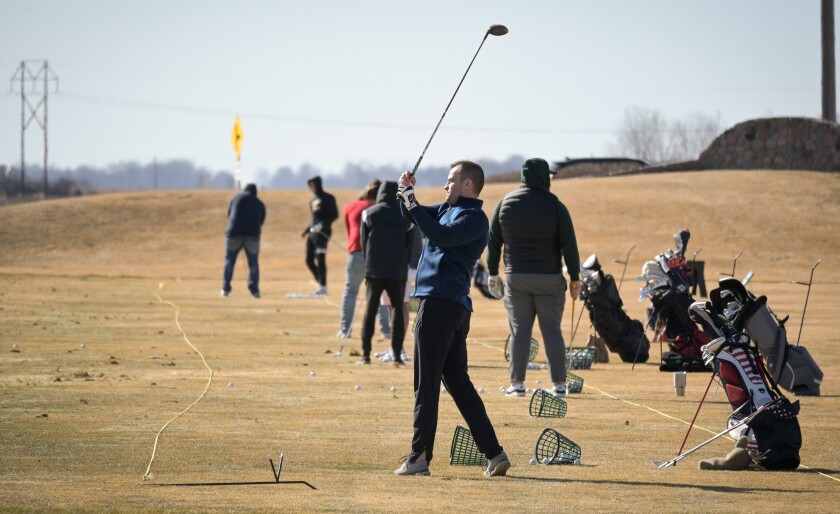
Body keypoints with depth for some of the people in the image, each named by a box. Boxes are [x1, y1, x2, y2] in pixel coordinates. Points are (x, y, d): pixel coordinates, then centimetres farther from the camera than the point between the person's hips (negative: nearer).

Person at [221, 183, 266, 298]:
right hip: (252, 235, 0)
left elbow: (229, 216, 16)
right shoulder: (260, 204, 15)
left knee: (229, 260, 11)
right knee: (253, 262, 10)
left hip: (234, 233, 0)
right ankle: (254, 289, -1)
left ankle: (226, 289, 5)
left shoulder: (236, 198, 12)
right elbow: (261, 221, 17)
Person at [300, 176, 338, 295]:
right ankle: (320, 283, 16)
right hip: (312, 232, 9)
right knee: (309, 260, 7)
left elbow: (334, 215, -11)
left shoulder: (327, 198, -4)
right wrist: (307, 230, 22)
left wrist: (323, 224, -23)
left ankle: (323, 286, -11)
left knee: (320, 259, -12)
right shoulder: (313, 200, 20)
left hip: (322, 232, -9)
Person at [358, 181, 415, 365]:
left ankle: (366, 354, 2)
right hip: (398, 271, 0)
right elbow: (410, 243, 2)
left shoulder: (369, 213, 1)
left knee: (370, 310, 6)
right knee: (398, 310, 7)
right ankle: (397, 355, 0)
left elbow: (364, 241, 3)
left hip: (374, 269, 0)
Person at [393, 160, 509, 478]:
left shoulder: (474, 218, -9)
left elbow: (440, 236, -23)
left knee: (426, 384, -7)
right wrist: (408, 191, 9)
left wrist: (412, 204, -15)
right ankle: (494, 455, 8)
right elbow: (413, 216, 28)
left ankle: (420, 457, -7)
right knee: (458, 383, 10)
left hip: (441, 304, -10)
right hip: (455, 307, 10)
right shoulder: (449, 209, 20)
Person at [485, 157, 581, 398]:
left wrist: (493, 273, 16)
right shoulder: (555, 206, -6)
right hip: (549, 279, -2)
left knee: (519, 330, 6)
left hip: (516, 277, 2)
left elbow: (493, 241, 8)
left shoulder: (505, 203, 3)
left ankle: (517, 383, 2)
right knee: (552, 330, 4)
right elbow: (569, 245, -7)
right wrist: (575, 279, -1)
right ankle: (559, 384, 4)